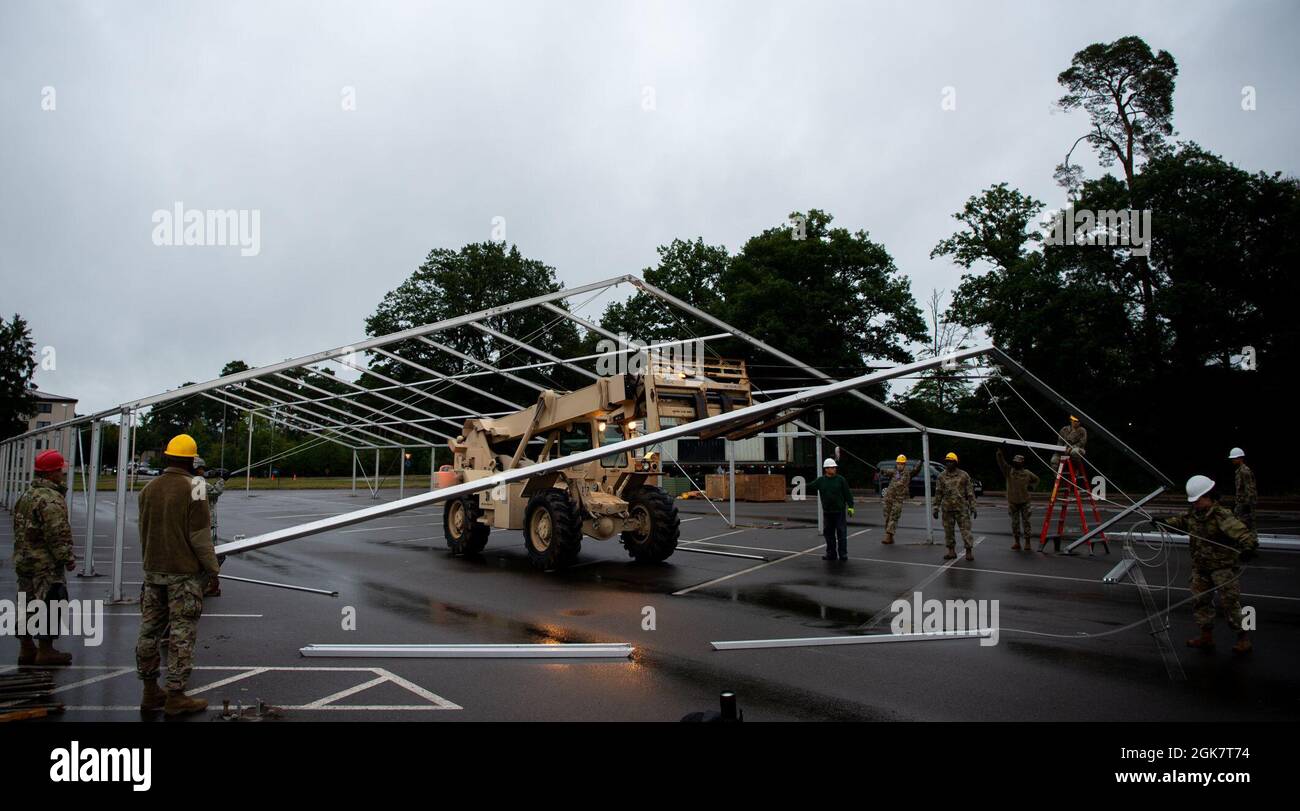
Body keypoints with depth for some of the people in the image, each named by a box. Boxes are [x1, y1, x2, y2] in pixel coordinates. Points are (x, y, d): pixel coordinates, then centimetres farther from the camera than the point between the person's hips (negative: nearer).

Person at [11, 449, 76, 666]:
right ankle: (45, 651, 3)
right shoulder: (51, 499, -19)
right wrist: (67, 558, -14)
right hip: (46, 565, -10)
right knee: (49, 605, -2)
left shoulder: (26, 495, 14)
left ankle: (26, 649, 23)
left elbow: (19, 530, 21)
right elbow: (58, 534, -22)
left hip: (24, 561, 10)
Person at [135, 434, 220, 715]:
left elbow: (143, 531, 13)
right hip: (184, 573, -7)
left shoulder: (149, 488, 5)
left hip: (153, 570, 7)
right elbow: (200, 535, -14)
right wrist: (212, 566, -2)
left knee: (150, 629, 12)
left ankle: (150, 692, 22)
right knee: (182, 633, -1)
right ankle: (175, 696, 3)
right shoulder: (193, 487, -14)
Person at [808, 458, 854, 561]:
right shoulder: (820, 480, 5)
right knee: (828, 533, 9)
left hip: (840, 511, -3)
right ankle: (831, 553, 20)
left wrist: (850, 506, -6)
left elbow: (848, 494, -2)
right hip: (827, 512, 3)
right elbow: (810, 487, 5)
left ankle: (843, 554, 6)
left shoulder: (841, 479, -2)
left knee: (841, 533, -1)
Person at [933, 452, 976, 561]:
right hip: (947, 509, 3)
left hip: (961, 508, -3)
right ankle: (951, 551, 17)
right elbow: (938, 493, 8)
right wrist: (936, 508, 5)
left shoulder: (964, 475, -1)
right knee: (948, 531, 7)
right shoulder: (942, 476, 5)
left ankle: (969, 551, 4)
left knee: (965, 530, -3)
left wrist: (973, 507, -2)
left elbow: (970, 492, 1)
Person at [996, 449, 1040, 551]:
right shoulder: (1009, 471, -2)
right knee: (1015, 523, 8)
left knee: (1026, 522, 0)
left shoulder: (1027, 473, 1)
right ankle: (1016, 542, 17)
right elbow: (1001, 462, -15)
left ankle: (1027, 543, 7)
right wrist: (999, 451, -28)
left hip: (1024, 501, -1)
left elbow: (1036, 480, 19)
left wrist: (1030, 486, 0)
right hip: (1012, 501, 1)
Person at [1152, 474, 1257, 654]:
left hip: (1224, 567, -8)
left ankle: (1243, 637, 11)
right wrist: (1163, 521, 16)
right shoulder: (1192, 513, 2)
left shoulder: (1222, 516, -22)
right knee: (1200, 600, 13)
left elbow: (1239, 531, -36)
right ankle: (1207, 636, 24)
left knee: (1230, 602, -4)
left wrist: (1248, 546, -53)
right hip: (1200, 567, 8)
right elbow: (1180, 520, 25)